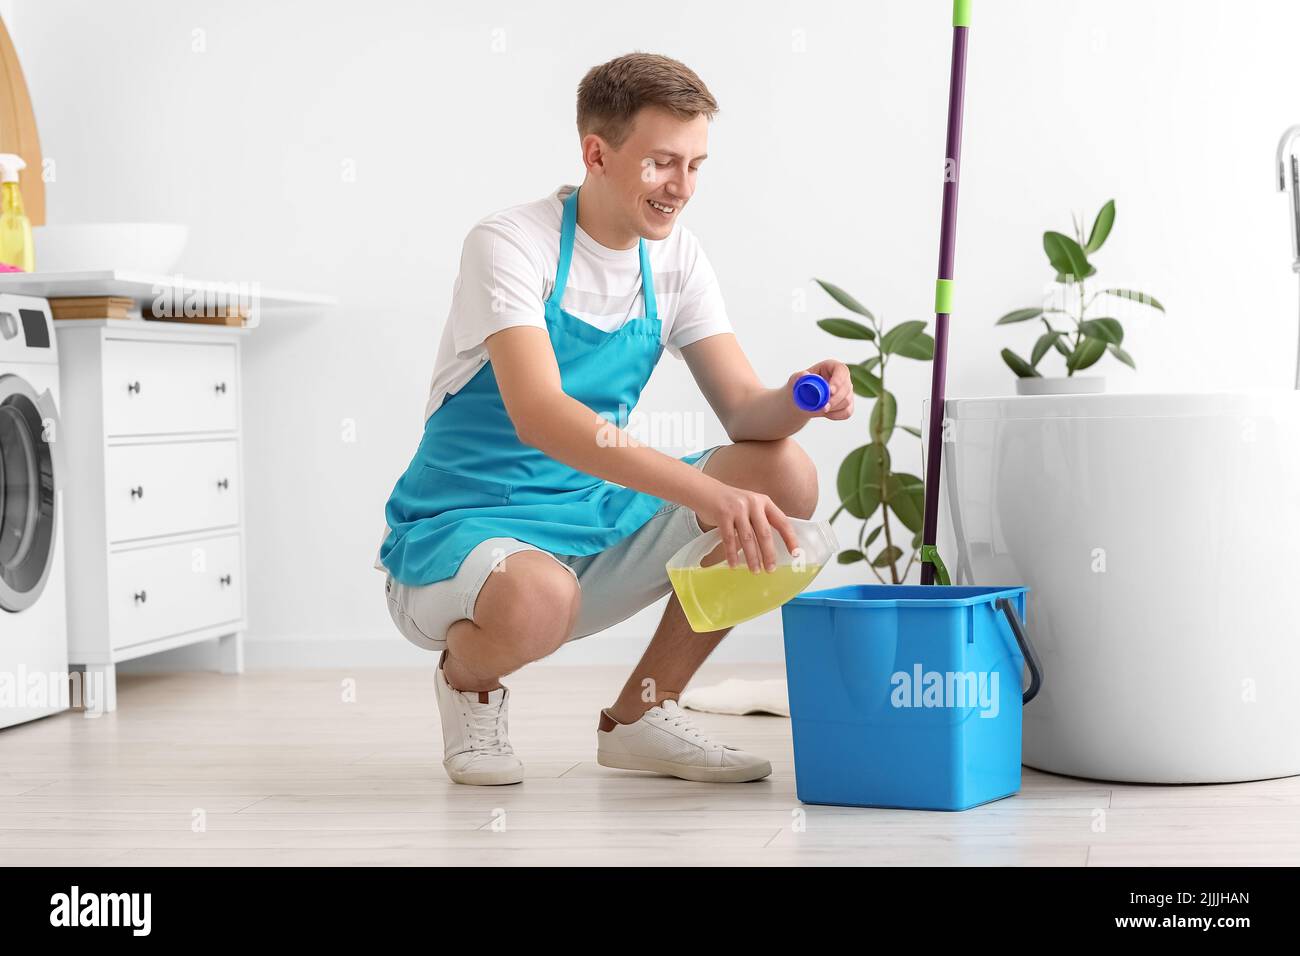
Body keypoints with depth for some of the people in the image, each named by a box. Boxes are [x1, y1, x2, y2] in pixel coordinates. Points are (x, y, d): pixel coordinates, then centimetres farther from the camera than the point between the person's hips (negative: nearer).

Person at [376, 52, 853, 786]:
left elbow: (745, 411, -2)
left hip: (598, 518, 6)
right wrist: (705, 491, -43)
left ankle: (643, 713, 1)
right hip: (464, 528, -6)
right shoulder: (511, 245, -18)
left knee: (786, 478, -13)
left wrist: (800, 400, -27)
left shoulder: (676, 258, 2)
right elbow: (537, 415, -33)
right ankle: (470, 679, -1)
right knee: (536, 600, -41)